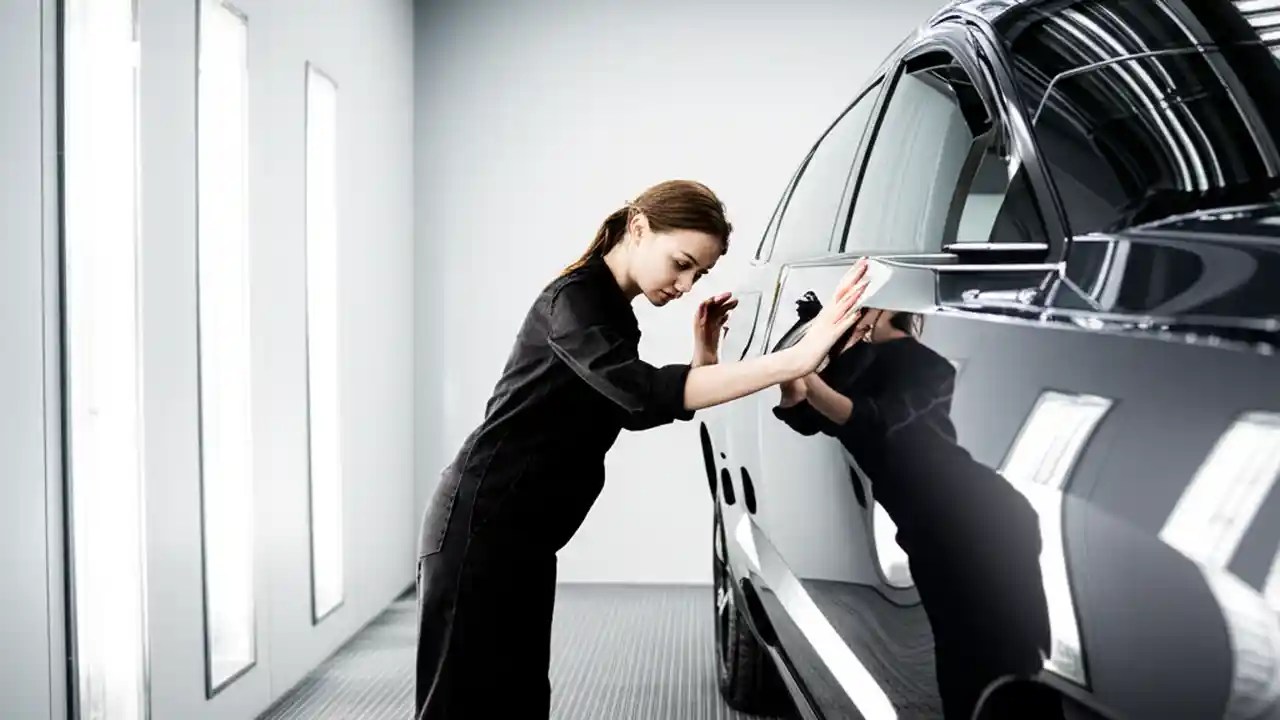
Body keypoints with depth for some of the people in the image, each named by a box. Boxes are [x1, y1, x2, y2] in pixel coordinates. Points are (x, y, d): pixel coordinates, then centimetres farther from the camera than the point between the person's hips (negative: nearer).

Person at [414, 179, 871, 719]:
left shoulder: (611, 312, 14)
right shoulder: (574, 298, -15)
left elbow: (634, 408, 21)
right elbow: (644, 393, -33)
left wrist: (704, 355, 6)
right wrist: (796, 359, -38)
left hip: (520, 534, 9)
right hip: (479, 526, -9)